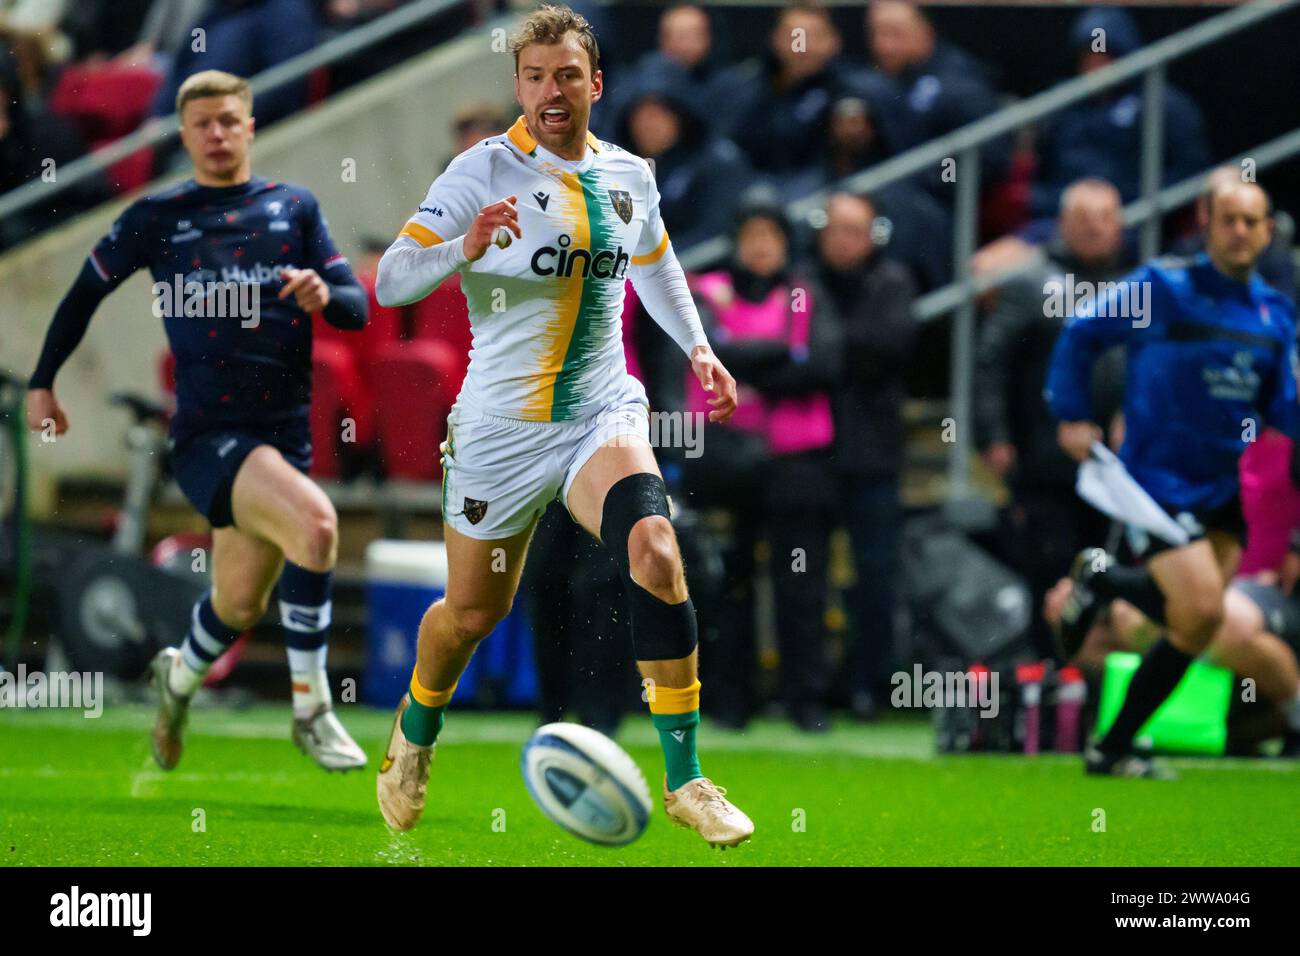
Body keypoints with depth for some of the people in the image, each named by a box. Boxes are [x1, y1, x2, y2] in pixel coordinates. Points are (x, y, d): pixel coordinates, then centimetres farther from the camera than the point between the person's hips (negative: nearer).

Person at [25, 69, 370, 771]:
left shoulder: (293, 207, 11)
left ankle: (179, 678, 47)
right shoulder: (155, 219, 6)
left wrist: (325, 295, -16)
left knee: (241, 605, 12)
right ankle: (311, 709, -18)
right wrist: (41, 382, 16)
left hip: (285, 430, 4)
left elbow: (357, 309, 7)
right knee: (314, 522, -30)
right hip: (206, 431, -4)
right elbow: (86, 292, 17)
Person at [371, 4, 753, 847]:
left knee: (654, 552, -26)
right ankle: (415, 736, 45)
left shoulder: (630, 176, 6)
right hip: (500, 425, -2)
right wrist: (465, 247, -32)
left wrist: (698, 348, 16)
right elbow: (390, 282, -14)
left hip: (602, 416, 2)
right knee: (473, 613, 9)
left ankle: (685, 778, -21)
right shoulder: (485, 170, -8)